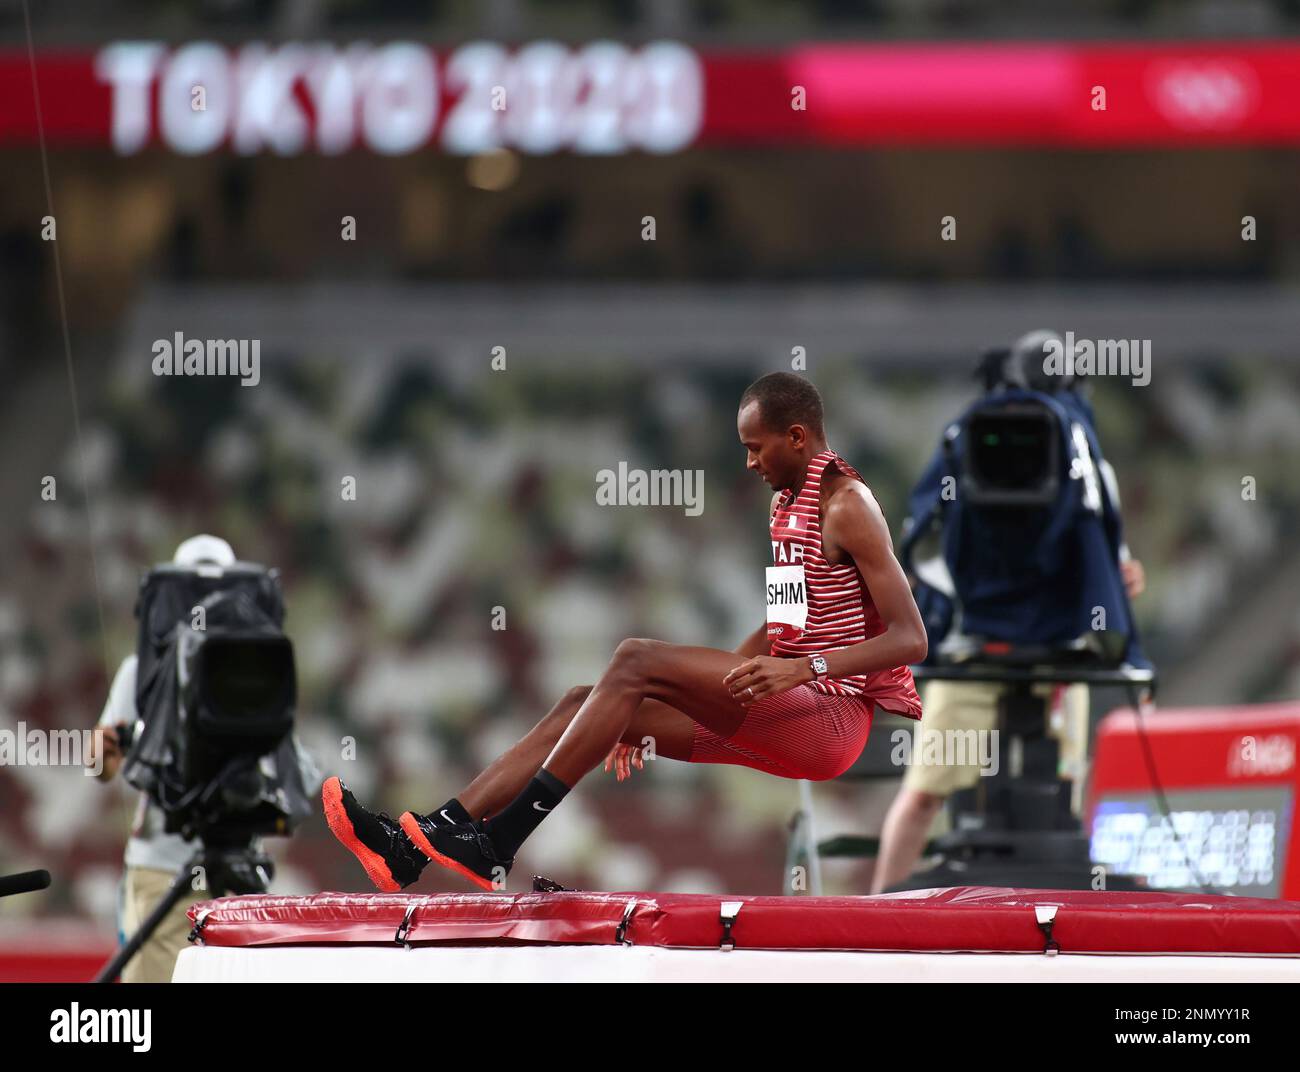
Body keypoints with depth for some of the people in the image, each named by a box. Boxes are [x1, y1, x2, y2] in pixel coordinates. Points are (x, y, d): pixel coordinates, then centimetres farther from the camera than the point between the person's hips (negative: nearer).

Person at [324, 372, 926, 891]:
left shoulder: (846, 505, -10)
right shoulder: (786, 503, 19)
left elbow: (910, 638, -18)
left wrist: (802, 668, -30)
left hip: (835, 718, -9)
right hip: (784, 719, 9)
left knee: (636, 662, -23)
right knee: (584, 703, 0)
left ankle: (496, 845, -26)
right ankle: (409, 848, -11)